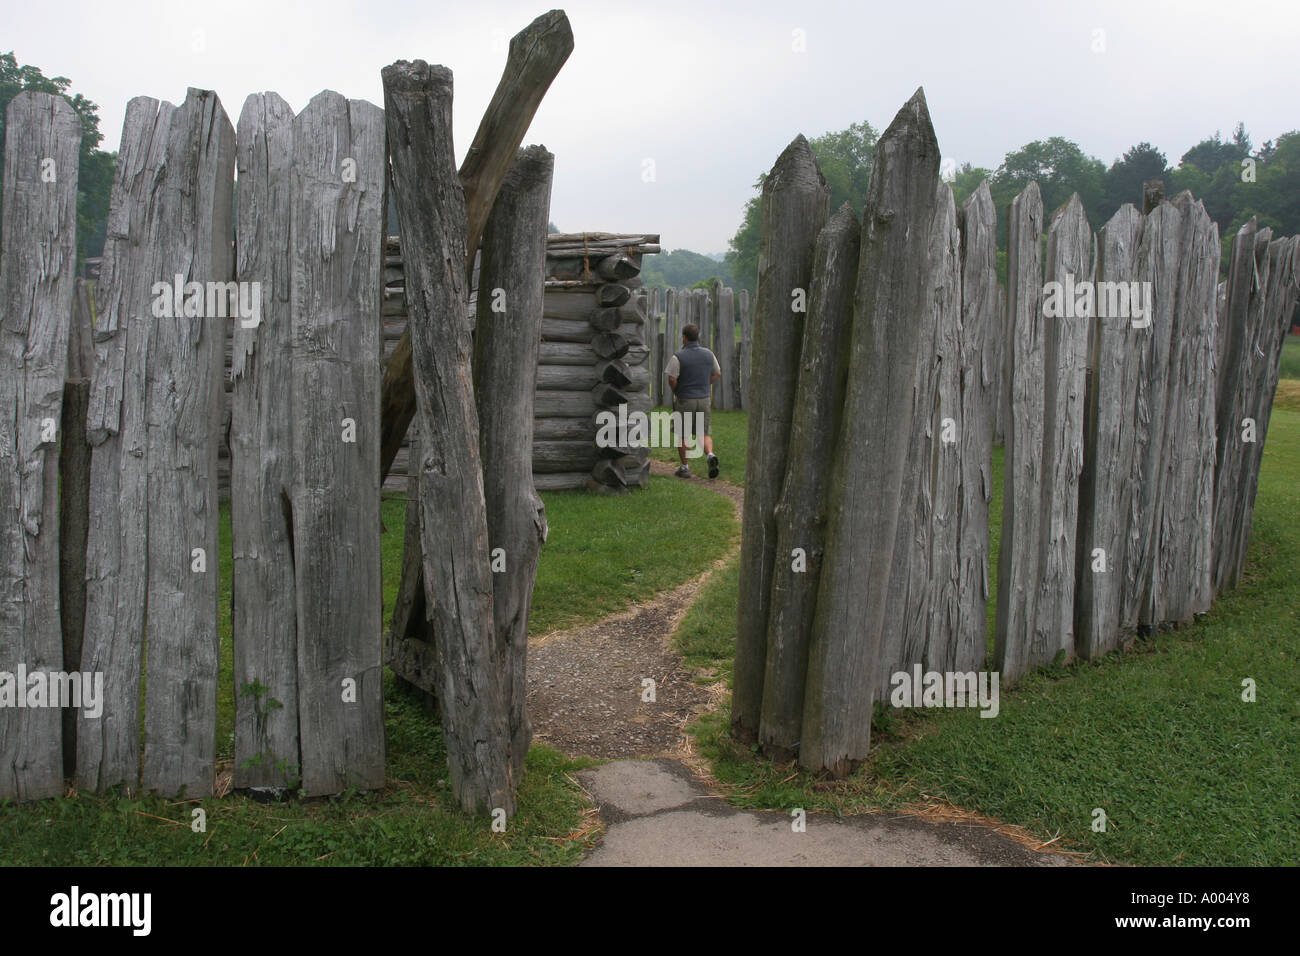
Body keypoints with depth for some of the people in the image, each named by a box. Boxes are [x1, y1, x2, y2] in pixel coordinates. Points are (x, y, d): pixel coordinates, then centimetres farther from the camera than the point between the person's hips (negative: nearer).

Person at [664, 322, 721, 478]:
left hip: (685, 400, -3)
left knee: (682, 435, 12)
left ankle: (685, 468, 15)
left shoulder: (678, 357, -14)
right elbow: (718, 374, 12)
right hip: (704, 399, 3)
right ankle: (710, 455, -18)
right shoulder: (708, 354, 1)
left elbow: (672, 380, -18)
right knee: (705, 433, 9)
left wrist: (675, 391, 2)